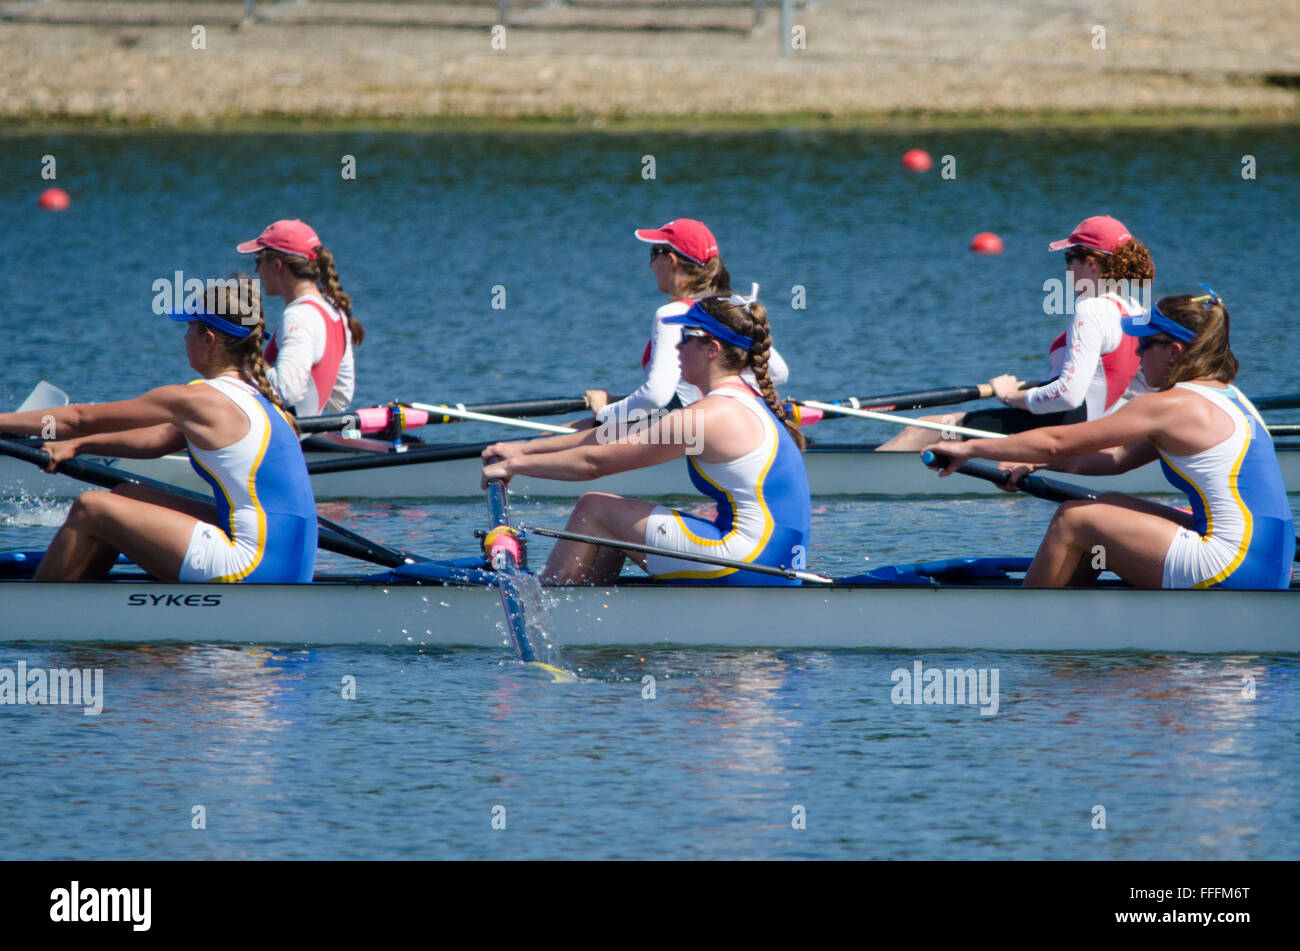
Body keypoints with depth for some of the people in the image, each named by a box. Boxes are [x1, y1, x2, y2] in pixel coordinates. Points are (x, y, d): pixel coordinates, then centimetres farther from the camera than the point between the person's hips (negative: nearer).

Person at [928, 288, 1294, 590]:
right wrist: (1036, 463, 21)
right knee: (1104, 512, 22)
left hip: (1234, 572, -9)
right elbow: (1120, 458, 22)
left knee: (1074, 519, 2)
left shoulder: (1169, 406, -10)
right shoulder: (1228, 398, 17)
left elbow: (1057, 442, -6)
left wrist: (970, 448, 4)